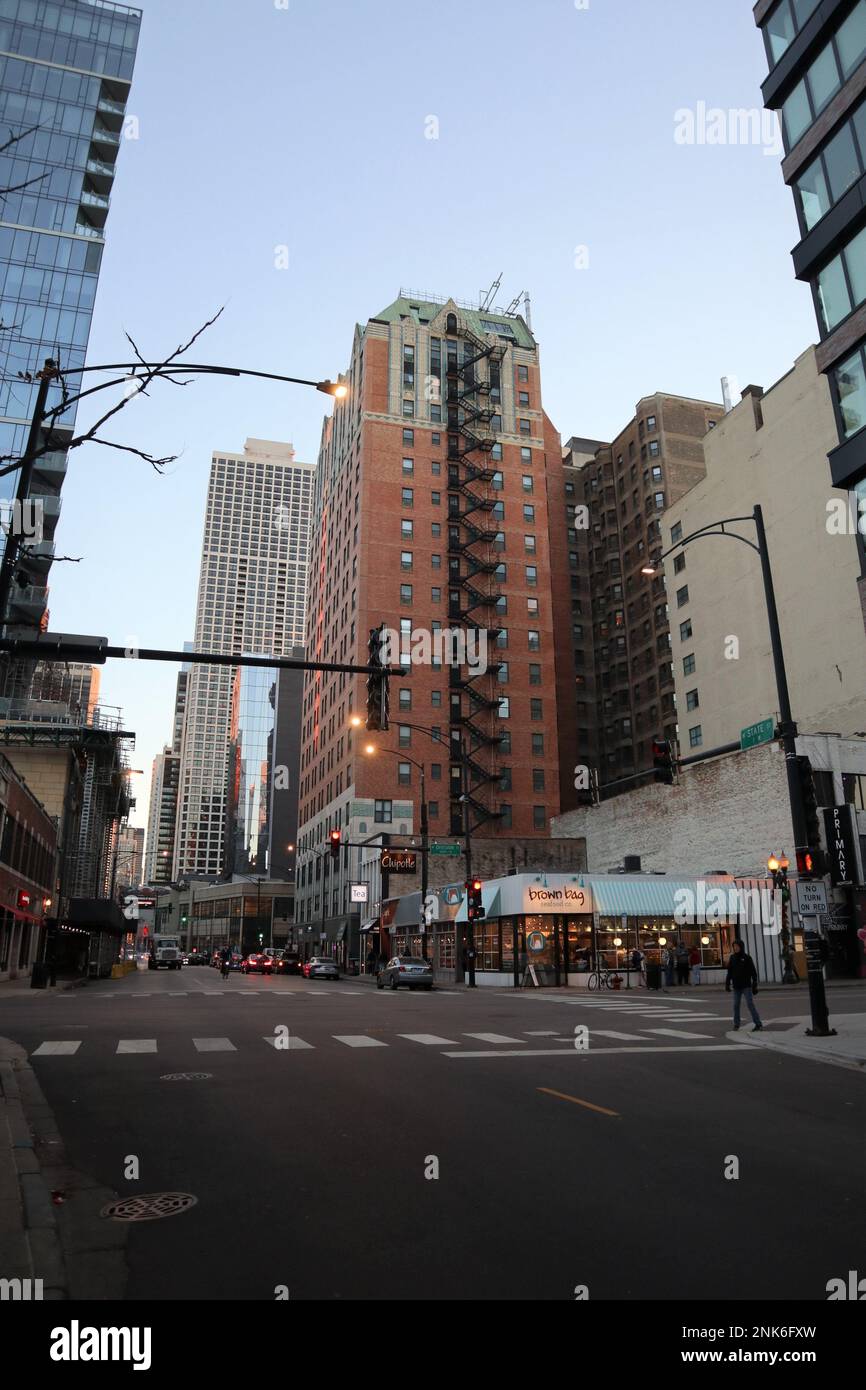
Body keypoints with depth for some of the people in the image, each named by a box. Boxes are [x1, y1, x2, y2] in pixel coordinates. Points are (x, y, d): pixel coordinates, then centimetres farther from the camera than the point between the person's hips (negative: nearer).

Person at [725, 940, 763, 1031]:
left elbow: (753, 973, -5)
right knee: (736, 1005, 8)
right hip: (736, 987, 4)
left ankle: (758, 1024, -3)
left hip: (746, 986, -4)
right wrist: (727, 984, 1)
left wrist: (755, 986, -8)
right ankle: (736, 1024, 20)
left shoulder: (747, 958, -6)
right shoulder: (732, 958, 3)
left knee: (750, 1004, -9)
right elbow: (729, 972, 6)